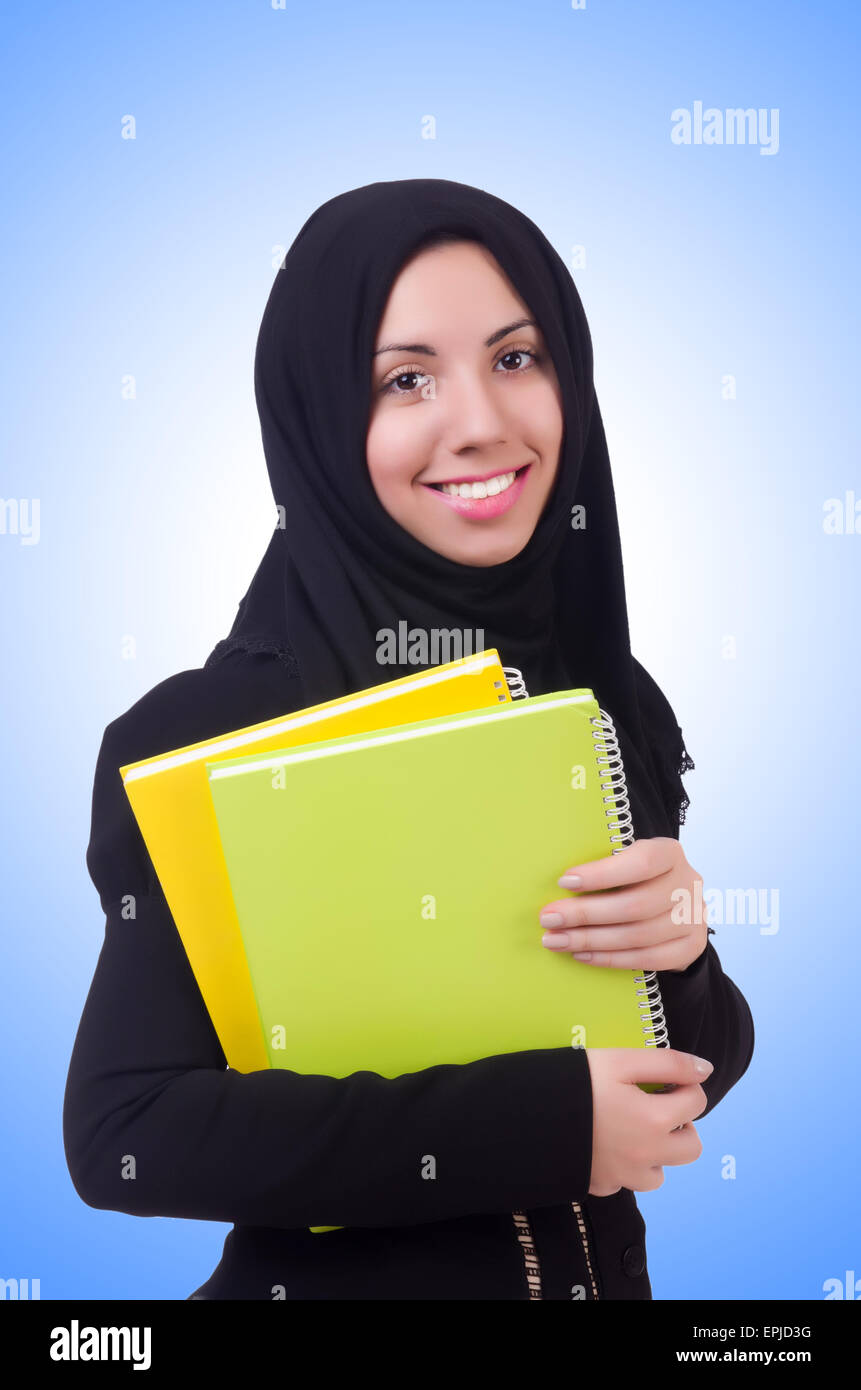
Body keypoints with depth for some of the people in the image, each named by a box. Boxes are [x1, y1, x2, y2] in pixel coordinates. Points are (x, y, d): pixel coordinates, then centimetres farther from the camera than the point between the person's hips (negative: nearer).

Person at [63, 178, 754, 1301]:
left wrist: (680, 960, -20)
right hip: (335, 1273, -4)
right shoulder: (223, 726, -20)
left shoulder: (608, 699, -6)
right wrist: (542, 1122, -25)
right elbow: (121, 1133, -25)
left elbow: (704, 1065, 2)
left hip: (603, 1268, 5)